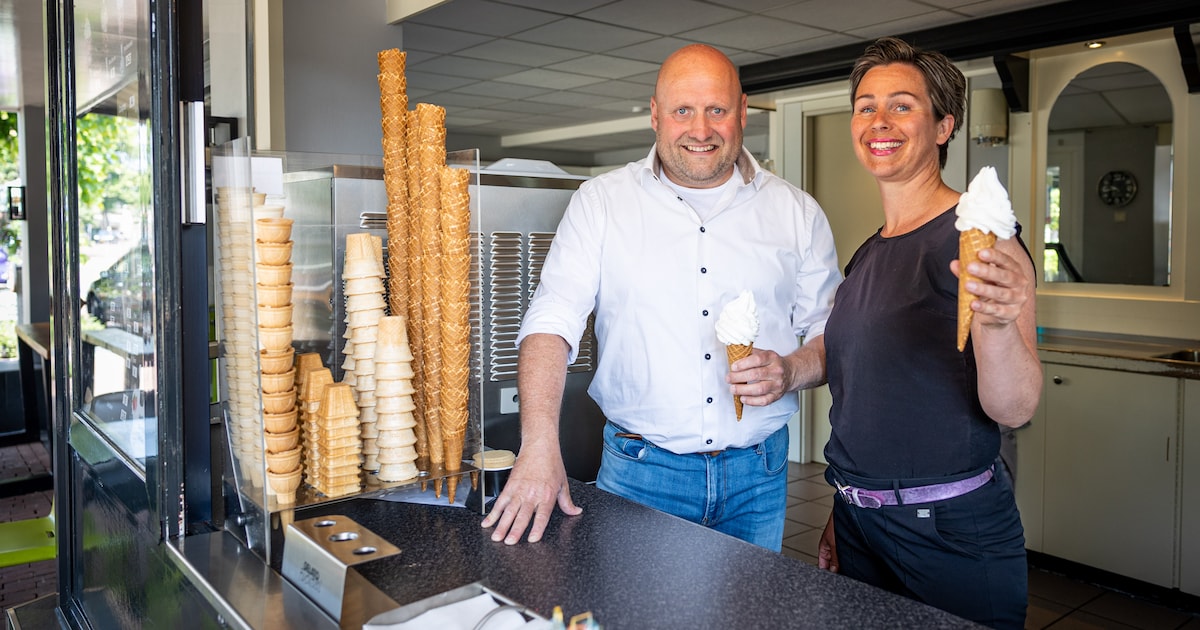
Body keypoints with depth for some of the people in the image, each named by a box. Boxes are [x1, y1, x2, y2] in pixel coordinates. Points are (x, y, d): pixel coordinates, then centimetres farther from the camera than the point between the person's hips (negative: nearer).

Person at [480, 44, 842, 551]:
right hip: (637, 471, -1)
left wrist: (791, 372, -14)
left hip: (758, 477, 2)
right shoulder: (601, 201, -1)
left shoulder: (796, 212, 4)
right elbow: (551, 322, -9)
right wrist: (540, 447, -22)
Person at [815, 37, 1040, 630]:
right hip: (860, 523, 7)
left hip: (952, 535, -6)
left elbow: (1014, 408, -19)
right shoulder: (867, 254, 8)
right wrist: (844, 508, 13)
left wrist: (997, 323, -39)